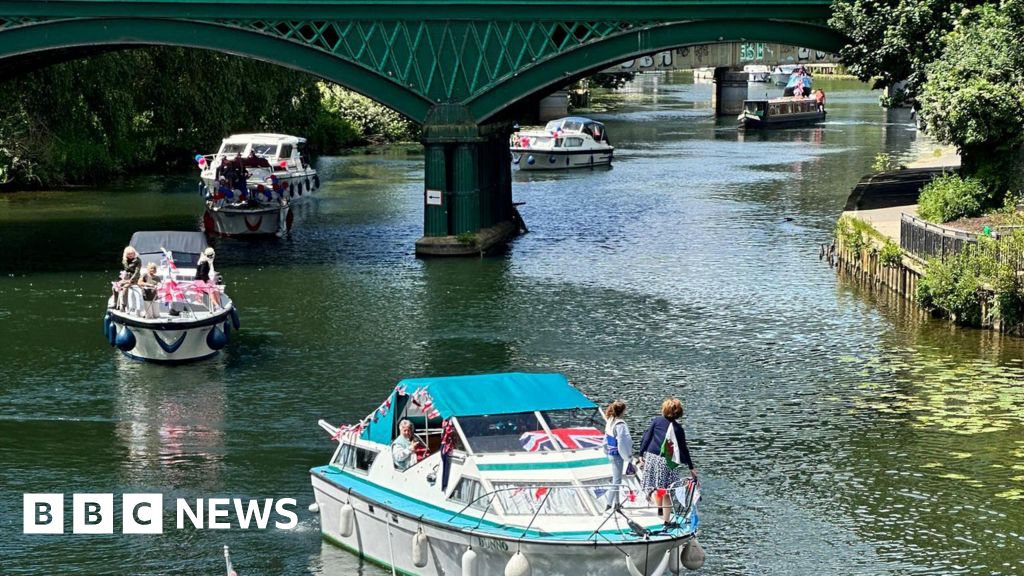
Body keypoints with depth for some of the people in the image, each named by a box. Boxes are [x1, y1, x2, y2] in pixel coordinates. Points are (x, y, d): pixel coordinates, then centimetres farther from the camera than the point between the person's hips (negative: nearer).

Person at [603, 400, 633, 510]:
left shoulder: (610, 421, 4)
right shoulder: (620, 424, -23)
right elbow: (622, 442, -22)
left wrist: (607, 451, 21)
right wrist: (628, 455, -13)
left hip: (611, 453, 9)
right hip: (618, 454, -9)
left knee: (616, 479, 19)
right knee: (616, 480, -3)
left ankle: (616, 503, 28)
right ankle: (609, 505, -3)